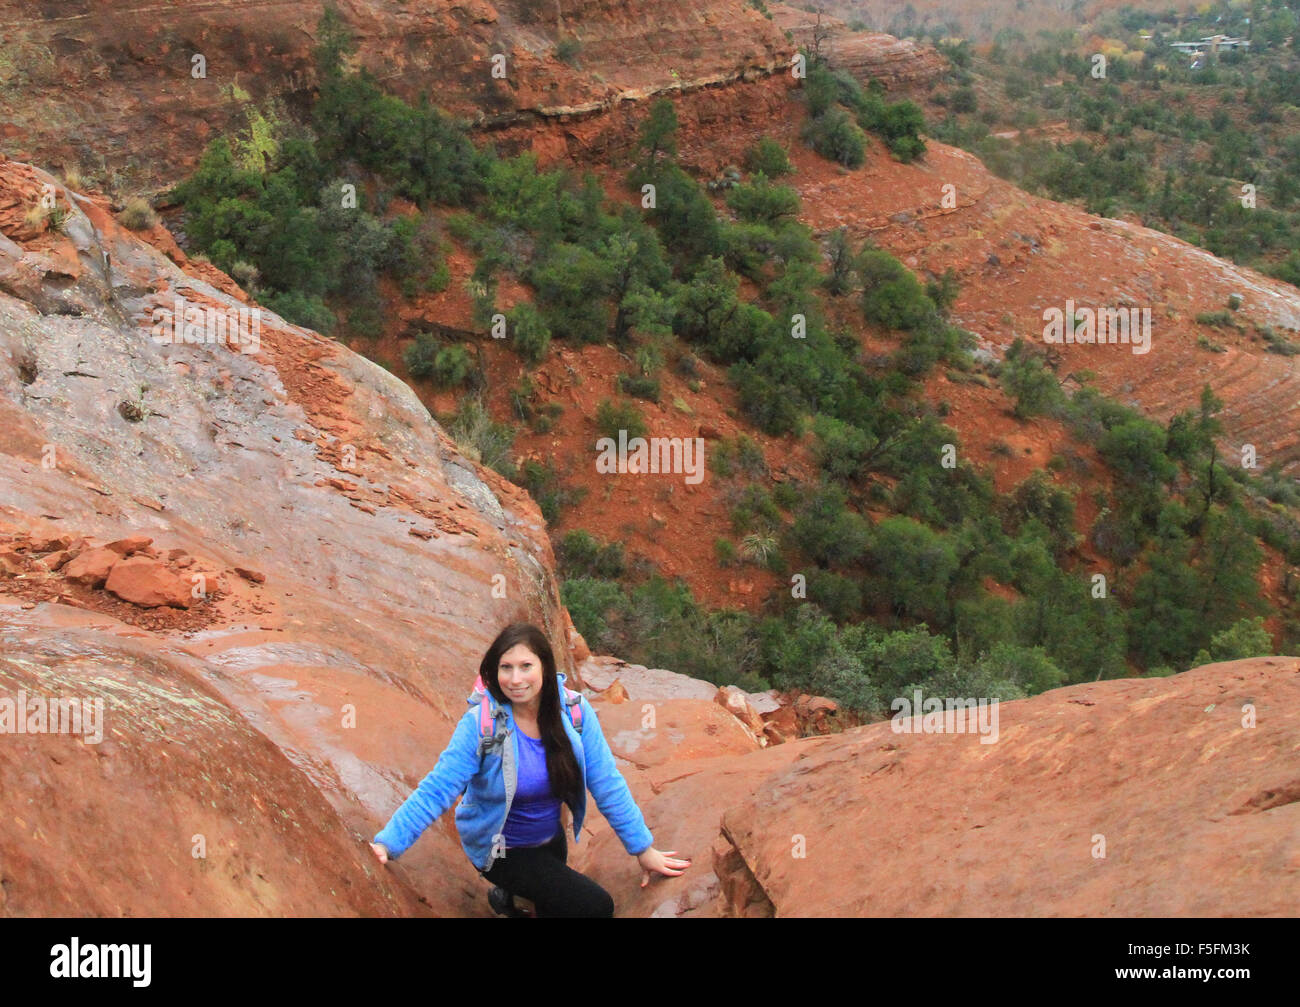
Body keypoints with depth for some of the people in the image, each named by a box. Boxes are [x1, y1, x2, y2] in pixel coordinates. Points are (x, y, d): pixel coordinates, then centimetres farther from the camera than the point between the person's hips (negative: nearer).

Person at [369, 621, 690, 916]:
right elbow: (436, 791, -26)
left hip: (550, 840, 5)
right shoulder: (480, 724, -25)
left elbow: (607, 785, -11)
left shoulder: (574, 711, -16)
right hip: (502, 852, -5)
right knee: (596, 905, -15)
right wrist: (387, 843, -35)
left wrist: (643, 848, -8)